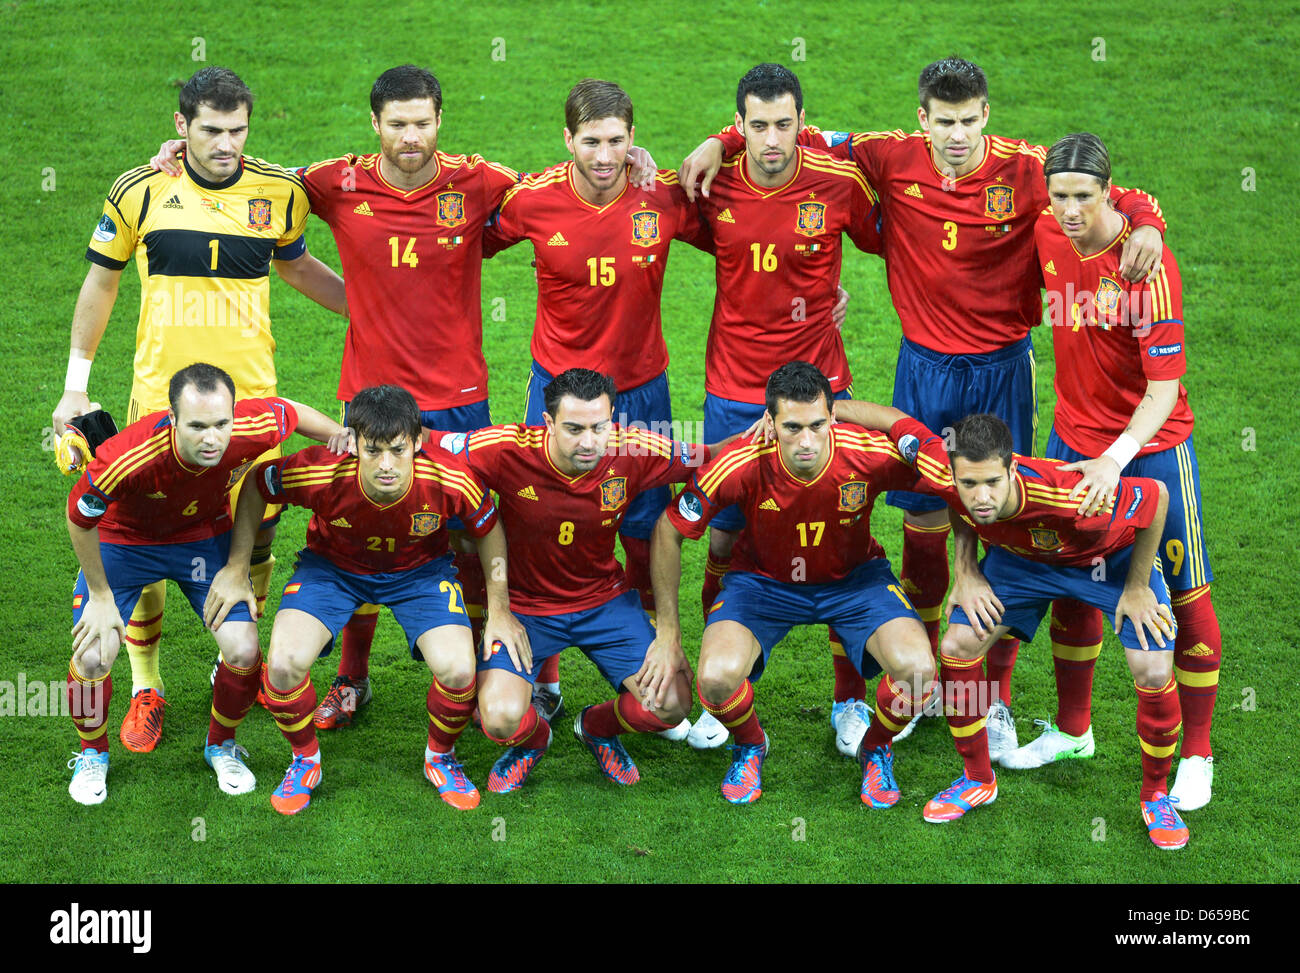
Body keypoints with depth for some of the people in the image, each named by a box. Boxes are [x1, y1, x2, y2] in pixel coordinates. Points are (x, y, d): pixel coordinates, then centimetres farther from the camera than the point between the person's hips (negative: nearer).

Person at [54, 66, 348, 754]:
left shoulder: (280, 193, 1)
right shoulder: (139, 192, -2)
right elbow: (101, 281, 10)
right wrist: (75, 384, 11)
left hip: (251, 398, 1)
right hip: (159, 396, -1)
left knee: (252, 543, 3)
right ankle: (145, 688, 19)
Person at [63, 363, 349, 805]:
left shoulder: (254, 429, -33)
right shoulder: (126, 458, -40)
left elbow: (288, 410, -6)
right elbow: (79, 518, -19)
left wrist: (338, 433, 0)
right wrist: (100, 596, -11)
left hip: (204, 536, 2)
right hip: (123, 541, -2)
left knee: (244, 652, -11)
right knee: (91, 657, -14)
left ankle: (221, 745, 20)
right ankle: (93, 753, 18)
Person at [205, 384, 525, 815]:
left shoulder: (448, 479, -32)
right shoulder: (323, 473, -34)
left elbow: (489, 528, -9)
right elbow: (256, 485, -13)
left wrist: (499, 610, -7)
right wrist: (236, 569, -11)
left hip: (420, 569, 0)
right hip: (331, 566, 0)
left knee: (459, 671, -23)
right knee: (284, 664, -24)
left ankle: (440, 757, 12)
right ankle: (305, 760, 9)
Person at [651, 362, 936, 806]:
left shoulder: (871, 455, -28)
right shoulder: (742, 465, -29)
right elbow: (667, 531, -14)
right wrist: (668, 630, -9)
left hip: (854, 575, 1)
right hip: (763, 578, -1)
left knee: (917, 667, -25)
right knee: (717, 677, -28)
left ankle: (875, 749, 10)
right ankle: (750, 745, 10)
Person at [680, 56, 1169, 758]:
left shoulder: (1025, 171, -12)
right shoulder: (894, 160, -7)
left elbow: (1119, 199, -9)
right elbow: (808, 142, 3)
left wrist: (1144, 226, -30)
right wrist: (723, 143, -7)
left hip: (1002, 367, -1)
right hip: (925, 365, 1)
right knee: (922, 521, 8)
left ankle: (995, 698, 12)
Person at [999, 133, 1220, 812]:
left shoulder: (1148, 265, -23)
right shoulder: (1046, 237, -7)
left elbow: (1164, 389, -25)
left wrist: (1114, 459, -37)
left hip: (1152, 447, -5)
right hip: (1075, 438, 5)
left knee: (1186, 598, 4)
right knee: (1072, 586, 13)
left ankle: (1196, 755, 18)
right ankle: (1072, 731, 31)